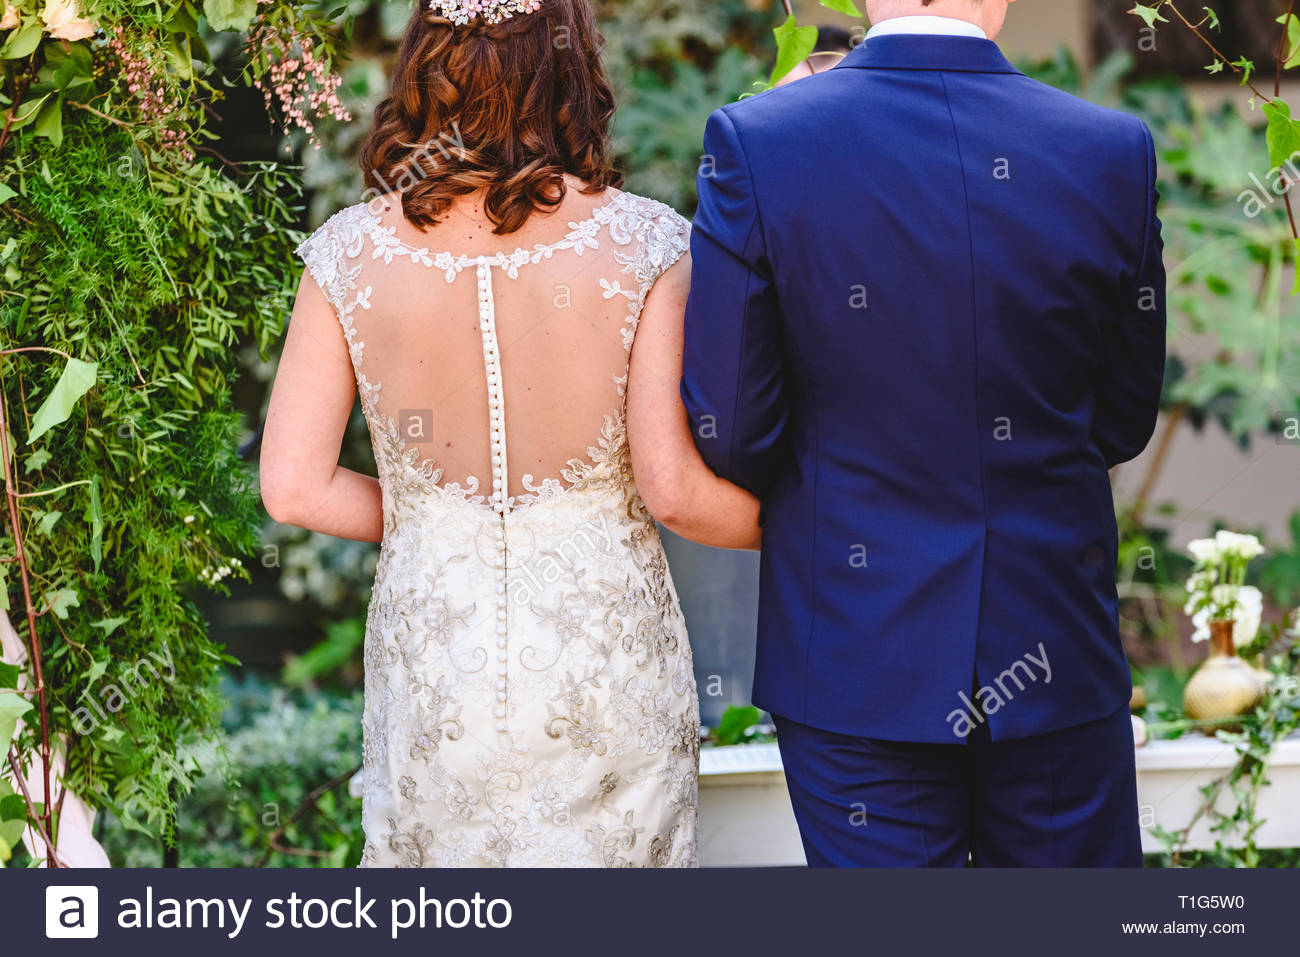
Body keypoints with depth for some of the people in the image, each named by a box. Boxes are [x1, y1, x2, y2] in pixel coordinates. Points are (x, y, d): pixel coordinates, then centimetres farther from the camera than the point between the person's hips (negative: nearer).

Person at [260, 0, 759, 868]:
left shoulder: (352, 252, -6)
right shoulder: (642, 244, -12)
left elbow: (294, 488, -6)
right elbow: (678, 488, -14)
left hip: (429, 644, 2)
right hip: (604, 654, -2)